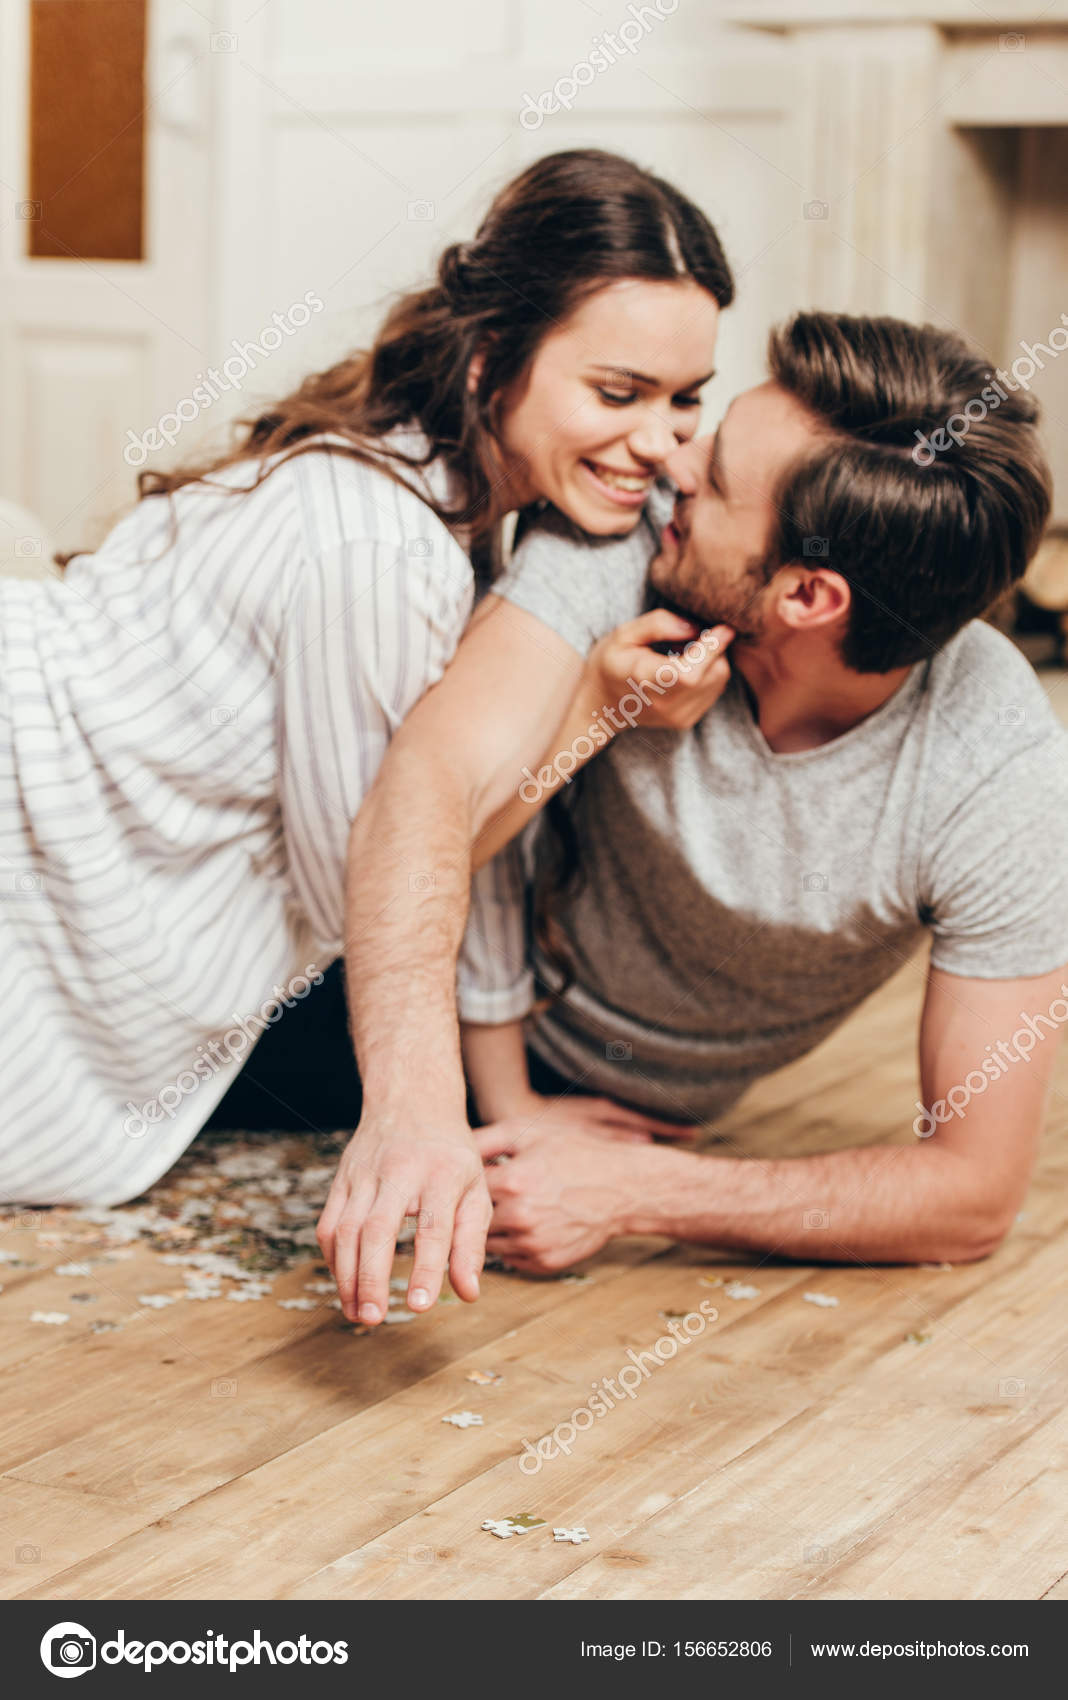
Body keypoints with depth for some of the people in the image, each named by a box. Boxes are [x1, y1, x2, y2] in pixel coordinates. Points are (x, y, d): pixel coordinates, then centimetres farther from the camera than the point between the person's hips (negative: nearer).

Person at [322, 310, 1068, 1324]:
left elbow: (974, 1196, -28)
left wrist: (634, 1194, -36)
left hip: (646, 1117, -2)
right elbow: (436, 781, -45)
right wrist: (414, 1097, -62)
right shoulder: (626, 534, -31)